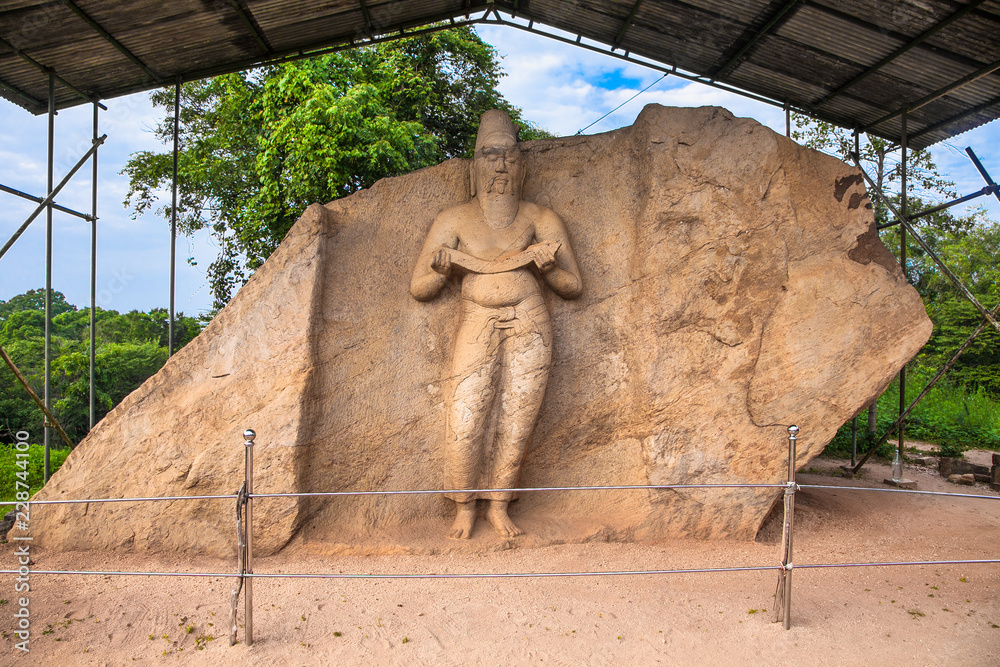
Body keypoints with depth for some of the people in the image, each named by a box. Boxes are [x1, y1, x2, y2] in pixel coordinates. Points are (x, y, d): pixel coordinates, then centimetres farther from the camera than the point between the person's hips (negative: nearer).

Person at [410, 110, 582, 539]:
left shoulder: (539, 219, 12)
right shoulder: (454, 220, 11)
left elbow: (573, 286, 11)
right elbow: (419, 289, 10)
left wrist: (546, 265, -7)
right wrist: (444, 267, -9)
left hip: (528, 326, 1)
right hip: (478, 327, 0)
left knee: (515, 423, -2)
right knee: (463, 424, -9)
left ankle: (498, 507, 15)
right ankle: (464, 509, 11)